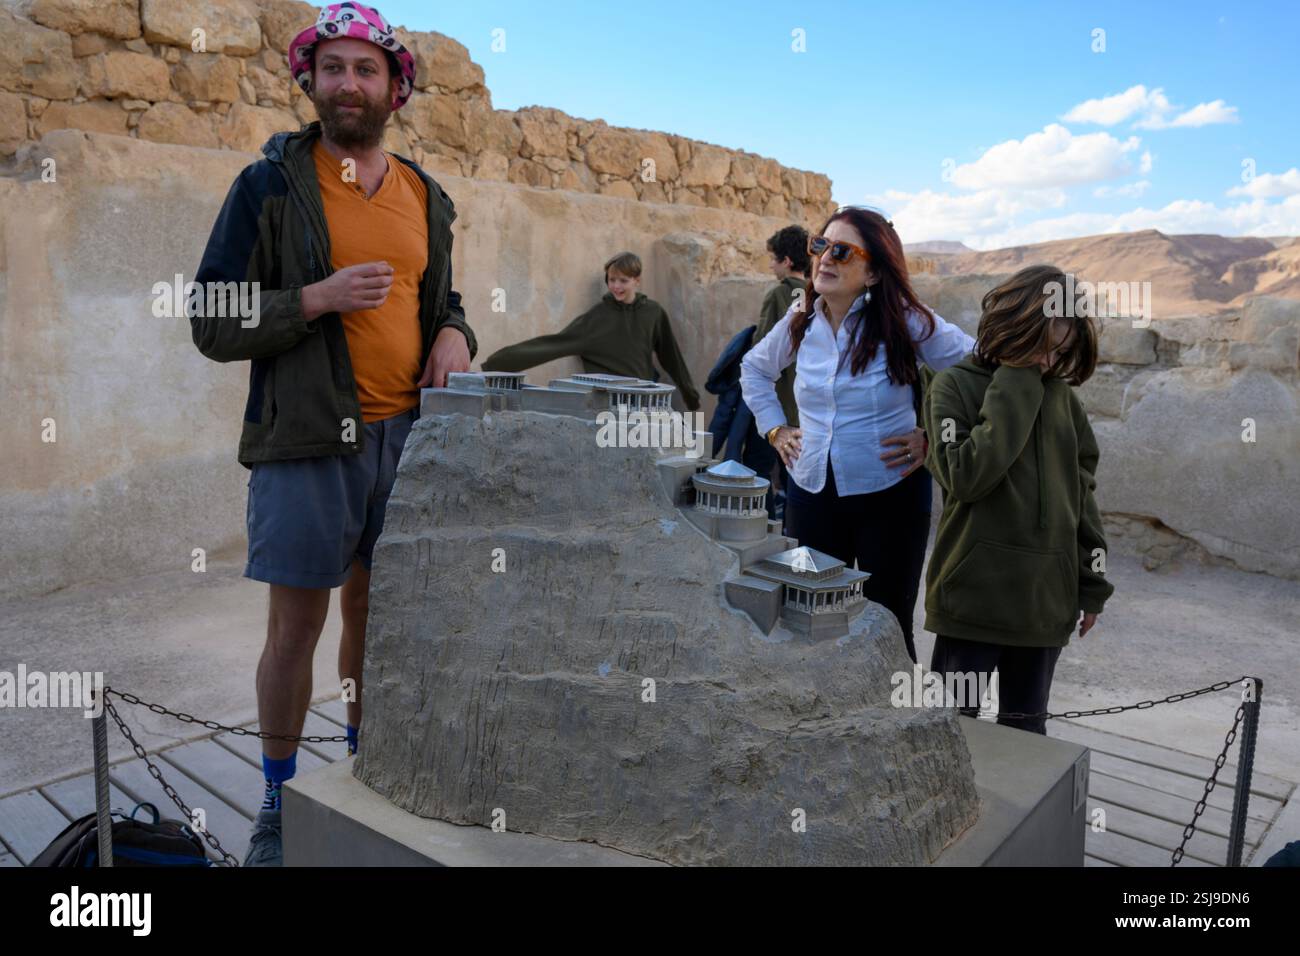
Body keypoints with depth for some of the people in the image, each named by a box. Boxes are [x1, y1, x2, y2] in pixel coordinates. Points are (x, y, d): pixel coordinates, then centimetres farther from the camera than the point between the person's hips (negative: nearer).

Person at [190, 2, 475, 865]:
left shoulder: (425, 195, 13)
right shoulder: (270, 186, -1)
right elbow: (214, 325, -4)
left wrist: (454, 332, 2)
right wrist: (317, 298, -18)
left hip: (405, 434, 4)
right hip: (308, 440, -4)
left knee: (376, 614, 12)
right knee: (297, 626, 3)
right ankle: (279, 802, 22)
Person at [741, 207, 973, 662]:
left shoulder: (906, 322, -11)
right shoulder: (800, 322, 2)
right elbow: (754, 369, 21)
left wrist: (933, 438, -10)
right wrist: (775, 429, 10)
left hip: (890, 495, -4)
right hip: (811, 492, 4)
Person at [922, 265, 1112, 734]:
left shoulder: (1061, 395, 9)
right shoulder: (956, 385, -4)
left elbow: (1082, 491, 13)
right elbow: (966, 476, -18)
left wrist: (1091, 584, 13)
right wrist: (1014, 394, -14)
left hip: (1046, 600, 5)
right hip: (974, 594, -4)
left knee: (1027, 730, 17)